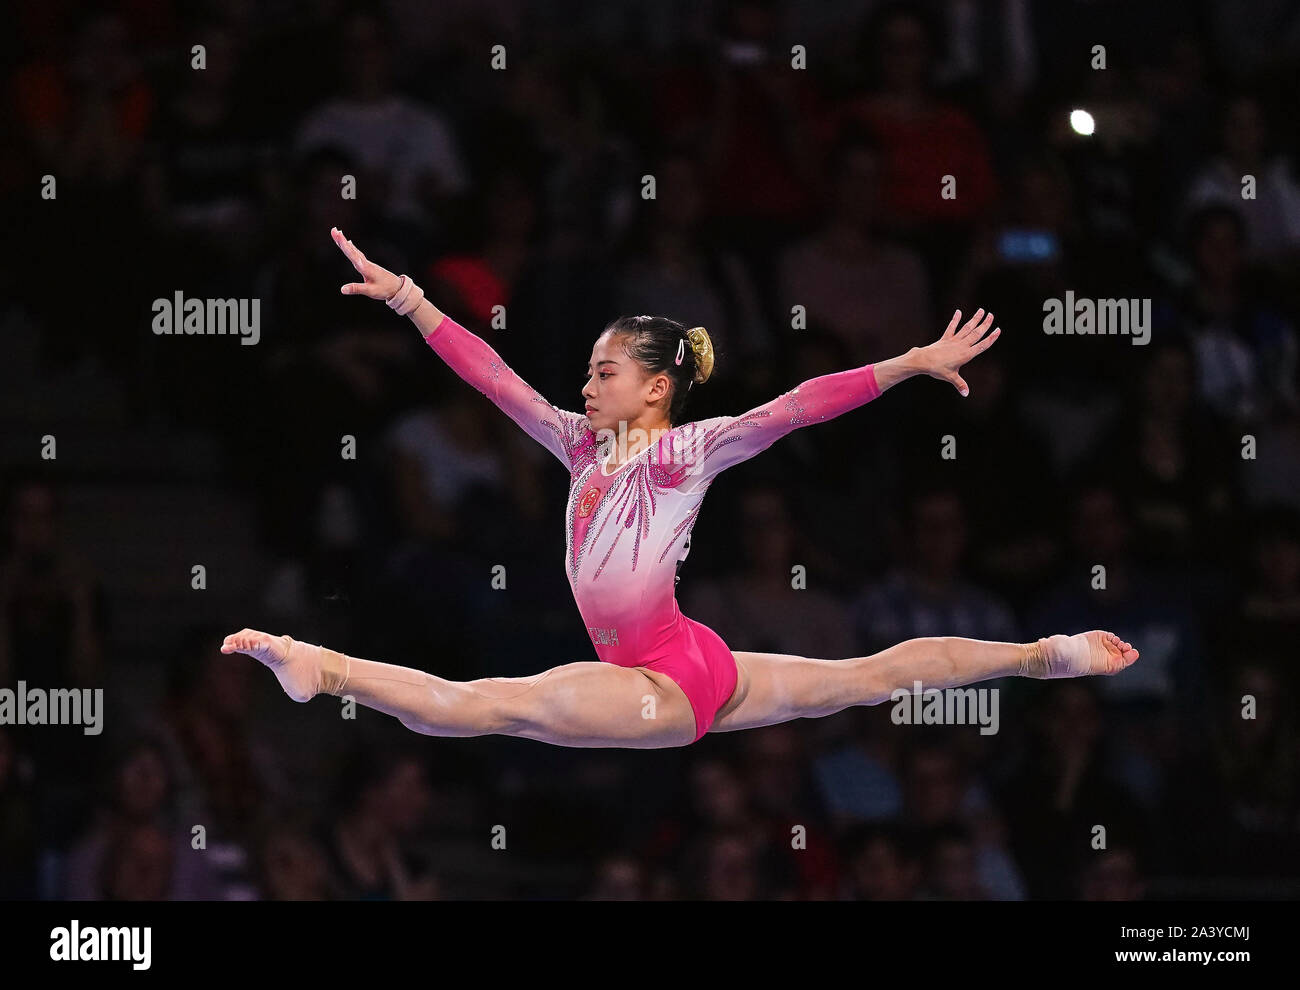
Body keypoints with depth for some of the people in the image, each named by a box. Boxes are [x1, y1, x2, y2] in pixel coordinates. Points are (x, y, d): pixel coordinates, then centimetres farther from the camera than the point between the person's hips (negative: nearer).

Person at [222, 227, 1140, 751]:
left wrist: (916, 362, -24)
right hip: (691, 674, 9)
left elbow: (796, 406, -17)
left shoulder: (691, 448, -10)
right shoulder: (583, 444, 11)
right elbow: (492, 374, 10)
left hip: (674, 681, -9)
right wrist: (404, 296, 7)